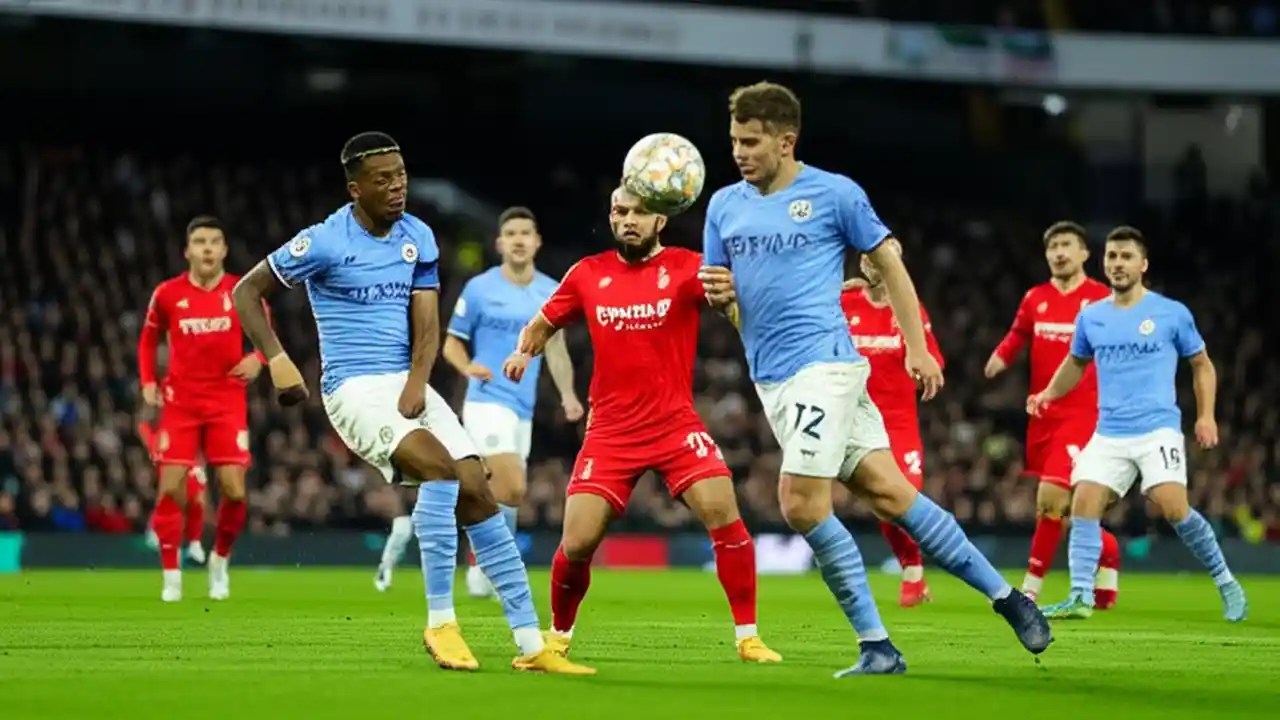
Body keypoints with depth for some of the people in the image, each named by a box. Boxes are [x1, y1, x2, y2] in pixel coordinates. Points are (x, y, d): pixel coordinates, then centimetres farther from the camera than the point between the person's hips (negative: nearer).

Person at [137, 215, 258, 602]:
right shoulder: (167, 294, 0)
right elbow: (149, 338, 15)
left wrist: (257, 358, -9)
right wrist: (148, 381, 2)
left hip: (228, 403, 0)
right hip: (180, 402, 0)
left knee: (233, 490, -8)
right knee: (171, 488, -7)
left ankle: (220, 561, 19)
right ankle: (171, 576, 4)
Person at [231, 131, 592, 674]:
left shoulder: (418, 238, 7)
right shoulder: (324, 242, -8)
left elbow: (426, 325, 6)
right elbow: (246, 292, -2)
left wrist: (417, 382, -12)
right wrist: (277, 360, -14)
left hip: (409, 385, 6)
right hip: (354, 388, -6)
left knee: (477, 493, -6)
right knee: (440, 466, -29)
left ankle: (531, 645, -3)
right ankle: (440, 622, -20)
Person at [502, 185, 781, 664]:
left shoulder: (688, 268, -3)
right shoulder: (588, 274, 5)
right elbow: (543, 324, 20)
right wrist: (524, 351, -1)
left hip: (675, 423, -2)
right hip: (610, 431, 2)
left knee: (723, 513, -21)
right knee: (577, 544, -5)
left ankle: (748, 637, -8)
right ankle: (559, 635, 23)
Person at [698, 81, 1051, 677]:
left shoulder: (834, 194, -4)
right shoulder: (724, 205, 12)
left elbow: (888, 264, 4)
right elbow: (720, 297, 19)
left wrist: (917, 348, 2)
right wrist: (718, 292, -5)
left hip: (822, 364, -5)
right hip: (771, 380, 5)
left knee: (802, 505, -15)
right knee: (889, 492, 3)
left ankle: (876, 646, -4)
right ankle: (1005, 598, 10)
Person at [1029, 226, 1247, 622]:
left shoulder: (1172, 313, 0)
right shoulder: (1091, 317, 10)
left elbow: (1202, 365, 10)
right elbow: (1076, 363, 26)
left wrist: (1206, 415, -1)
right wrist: (1048, 393, 10)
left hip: (1158, 429, -4)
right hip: (1109, 433, 4)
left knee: (1172, 506, -19)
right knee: (1084, 503, -11)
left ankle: (1225, 582, -1)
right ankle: (1080, 597, -7)